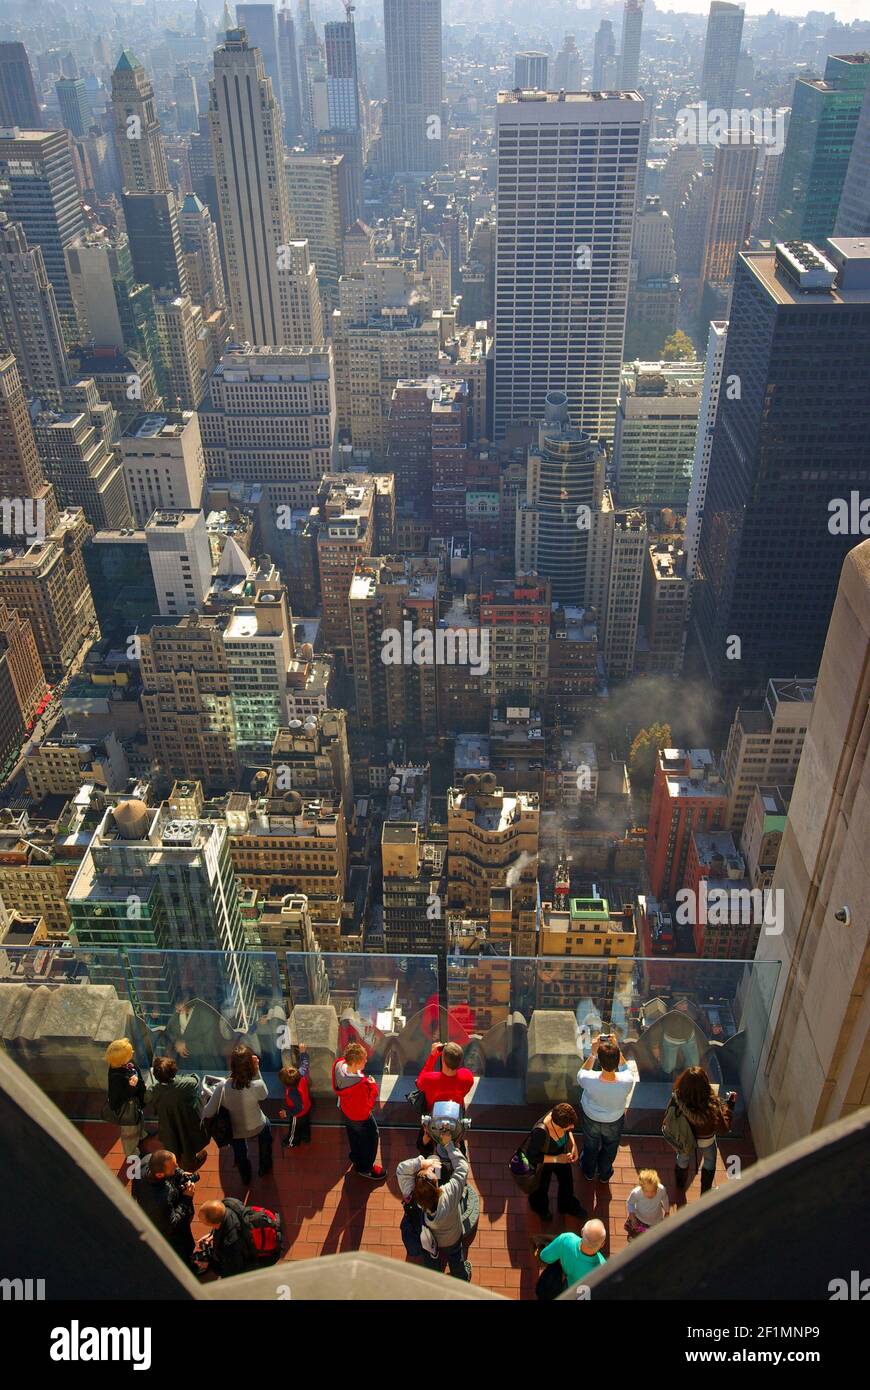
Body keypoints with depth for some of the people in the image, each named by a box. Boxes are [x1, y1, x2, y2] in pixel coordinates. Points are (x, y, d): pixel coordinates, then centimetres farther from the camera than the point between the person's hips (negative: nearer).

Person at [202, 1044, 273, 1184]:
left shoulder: (223, 1087, -33)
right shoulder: (257, 1086, -36)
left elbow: (208, 1114, -23)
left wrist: (209, 1093, -5)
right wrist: (257, 1071, -22)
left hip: (235, 1132, 1)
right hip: (256, 1128, -1)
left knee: (240, 1153, 35)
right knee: (266, 1124, 35)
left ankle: (245, 1176, 62)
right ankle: (264, 1168, 53)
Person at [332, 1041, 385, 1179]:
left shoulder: (339, 1064, -26)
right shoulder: (359, 1085, -47)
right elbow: (367, 1107, -33)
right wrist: (373, 1087, -24)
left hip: (345, 1110, 7)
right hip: (360, 1118, -7)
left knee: (354, 1136, 34)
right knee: (371, 1138, 22)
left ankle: (356, 1158, 60)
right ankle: (365, 1168, 43)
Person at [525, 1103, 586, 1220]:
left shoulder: (561, 1115, -30)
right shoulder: (540, 1131, -47)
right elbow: (531, 1156, -33)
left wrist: (574, 1145, -17)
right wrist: (556, 1159, -31)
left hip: (561, 1154, 4)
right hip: (542, 1162, -4)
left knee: (567, 1180, 30)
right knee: (542, 1187, 28)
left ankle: (567, 1206, 63)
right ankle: (540, 1207, 64)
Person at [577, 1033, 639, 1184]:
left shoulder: (589, 1080, -41)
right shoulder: (627, 1081, -40)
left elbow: (581, 1073, -14)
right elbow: (626, 1068, -14)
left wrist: (592, 1053, -22)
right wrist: (616, 1049, -20)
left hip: (591, 1119, 0)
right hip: (614, 1122, 0)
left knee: (590, 1146, 32)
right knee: (609, 1149, 32)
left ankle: (589, 1172, 59)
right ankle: (604, 1175, 58)